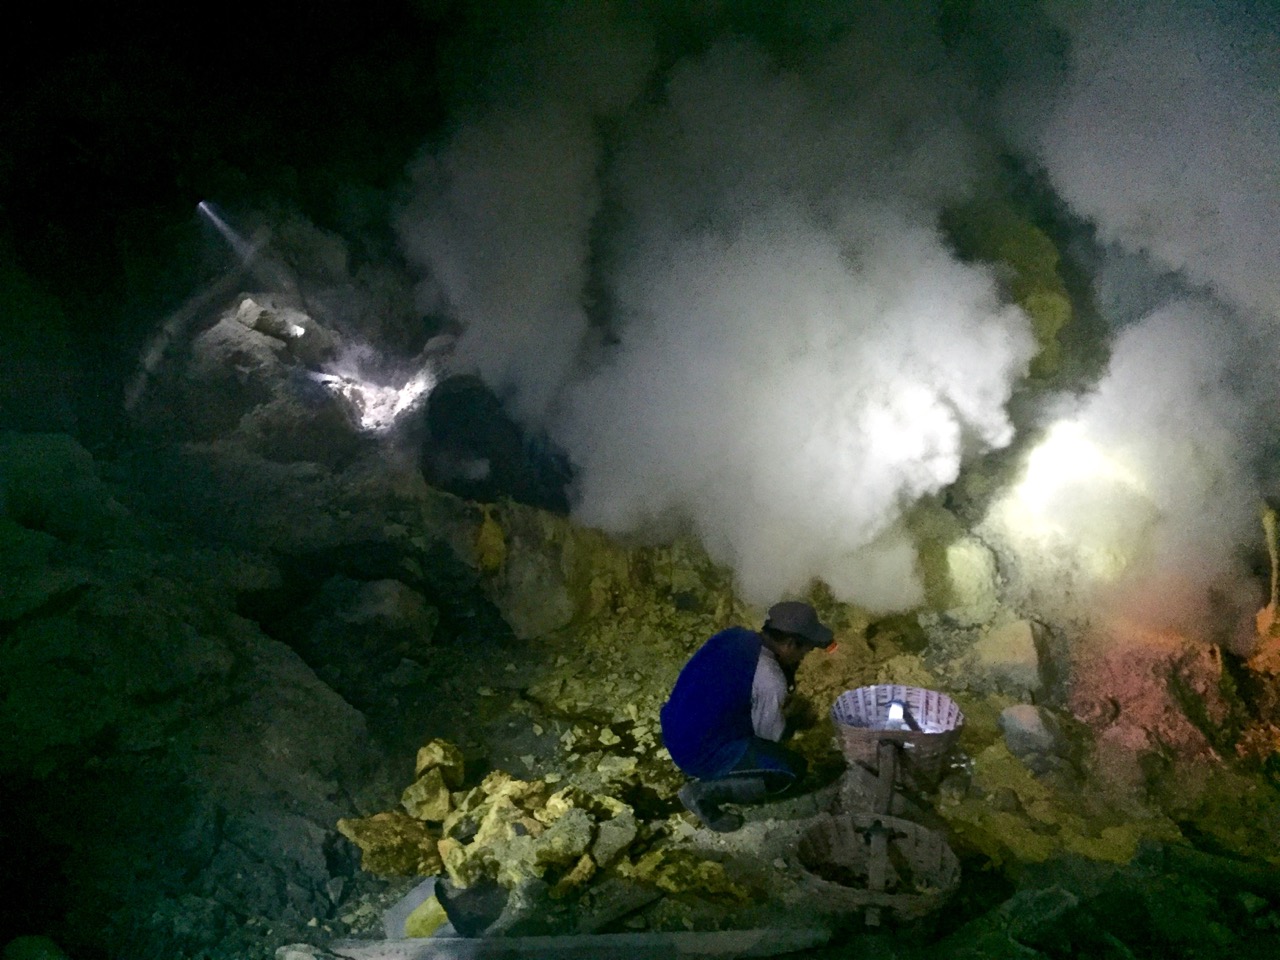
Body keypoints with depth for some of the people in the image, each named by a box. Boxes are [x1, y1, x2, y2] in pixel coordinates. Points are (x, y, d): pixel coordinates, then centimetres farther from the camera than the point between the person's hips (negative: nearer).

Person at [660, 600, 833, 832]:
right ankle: (705, 792, -3)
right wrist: (785, 712, 12)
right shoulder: (769, 679, -23)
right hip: (698, 752, -9)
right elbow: (769, 735, -7)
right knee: (793, 768, -5)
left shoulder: (735, 635, 1)